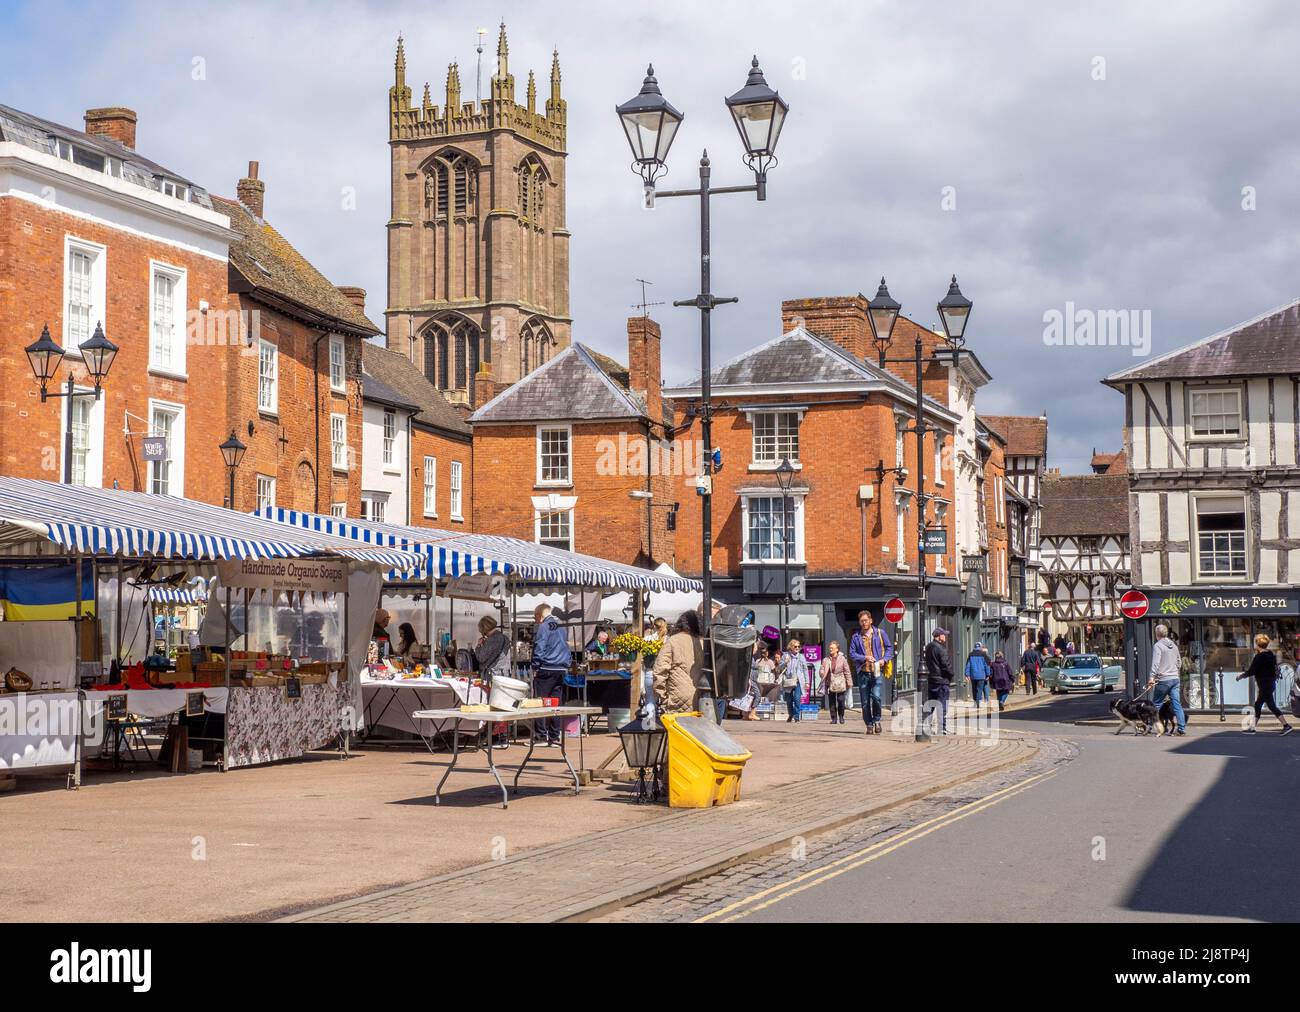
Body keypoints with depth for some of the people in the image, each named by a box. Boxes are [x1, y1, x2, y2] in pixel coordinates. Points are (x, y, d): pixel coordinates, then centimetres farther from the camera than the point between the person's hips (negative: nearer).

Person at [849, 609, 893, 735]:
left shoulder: (880, 633, 8)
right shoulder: (856, 637, 8)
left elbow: (889, 647, 12)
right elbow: (851, 653, 5)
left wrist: (884, 659, -4)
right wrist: (864, 657, -10)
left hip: (877, 672, -2)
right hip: (863, 673, 2)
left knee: (876, 696, -18)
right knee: (865, 702, 2)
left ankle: (877, 720, 3)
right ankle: (869, 725, 14)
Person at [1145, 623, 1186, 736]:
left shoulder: (1158, 645, -7)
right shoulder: (1174, 645, 16)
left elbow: (1155, 663, -18)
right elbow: (1179, 663, 24)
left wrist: (1152, 677, -23)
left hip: (1163, 680, -6)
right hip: (1175, 679, 6)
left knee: (1156, 704, 3)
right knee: (1177, 704, 2)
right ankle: (1182, 728, -4)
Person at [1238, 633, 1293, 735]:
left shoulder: (1259, 657, -18)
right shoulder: (1271, 655, 9)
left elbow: (1251, 671, -16)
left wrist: (1241, 676, 1)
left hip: (1265, 686, -10)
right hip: (1270, 684, 10)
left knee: (1272, 706, -7)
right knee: (1257, 705, 15)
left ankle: (1286, 726, -9)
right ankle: (1253, 727, 20)